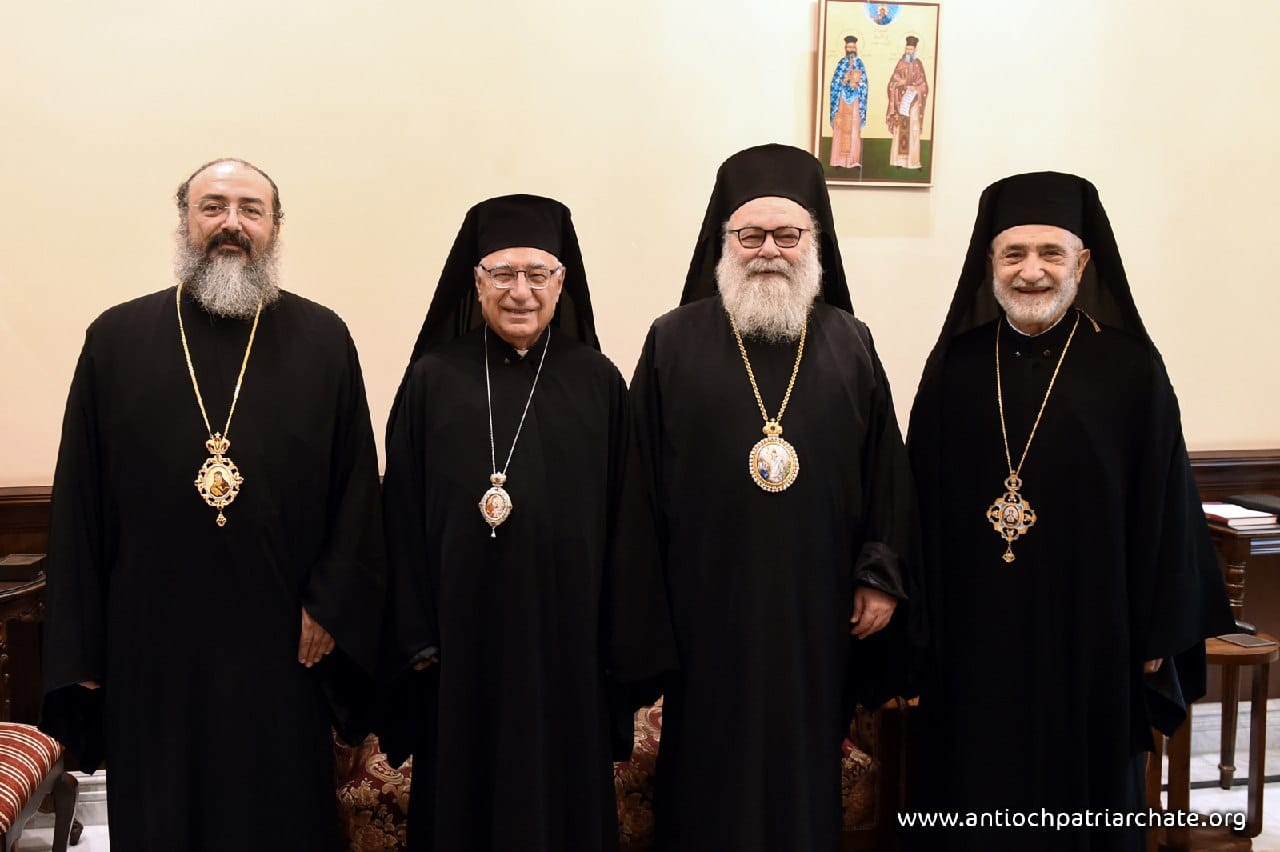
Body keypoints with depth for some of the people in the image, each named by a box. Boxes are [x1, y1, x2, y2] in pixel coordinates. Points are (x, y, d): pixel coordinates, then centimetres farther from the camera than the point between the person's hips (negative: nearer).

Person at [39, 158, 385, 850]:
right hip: (151, 647, 1)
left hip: (283, 648, 0)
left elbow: (356, 485, 1)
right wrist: (79, 649, 0)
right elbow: (79, 500, 3)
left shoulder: (322, 341, 3)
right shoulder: (117, 340, 4)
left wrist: (331, 606, -6)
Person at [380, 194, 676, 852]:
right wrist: (415, 637, -4)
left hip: (568, 645, 0)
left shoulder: (598, 384, 1)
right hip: (461, 643, 0)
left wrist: (629, 652, -1)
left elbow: (628, 526, 1)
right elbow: (403, 519, 1)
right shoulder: (433, 380, 1)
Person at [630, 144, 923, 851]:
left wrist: (882, 575, 2)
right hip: (707, 607, -1)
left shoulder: (850, 344, 6)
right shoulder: (674, 342, 0)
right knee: (709, 773, 9)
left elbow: (885, 471, 7)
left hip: (815, 610, 2)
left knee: (805, 774, 13)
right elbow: (641, 476, -1)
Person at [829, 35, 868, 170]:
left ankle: (853, 160, -4)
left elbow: (863, 84, 6)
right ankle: (840, 160, -2)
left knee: (854, 130, -3)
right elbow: (835, 83, 3)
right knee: (841, 129, -3)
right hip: (843, 98, 0)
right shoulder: (841, 63, 5)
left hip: (855, 99, 0)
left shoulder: (860, 64, 8)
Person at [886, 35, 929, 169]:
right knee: (900, 129, -2)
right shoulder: (901, 63, 7)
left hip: (913, 99, -1)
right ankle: (899, 159, 0)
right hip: (901, 98, 1)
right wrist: (901, 83, -12)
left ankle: (912, 159, -4)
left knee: (913, 129, -5)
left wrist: (915, 88, -13)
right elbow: (893, 82, 5)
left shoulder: (918, 64, 5)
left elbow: (923, 84, 3)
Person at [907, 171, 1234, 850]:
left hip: (1088, 634, -1)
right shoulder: (957, 365, 1)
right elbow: (923, 501, 4)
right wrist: (920, 631, 3)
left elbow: (1165, 505, -3)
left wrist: (1160, 634, -2)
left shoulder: (1129, 367, -5)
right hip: (973, 635, 2)